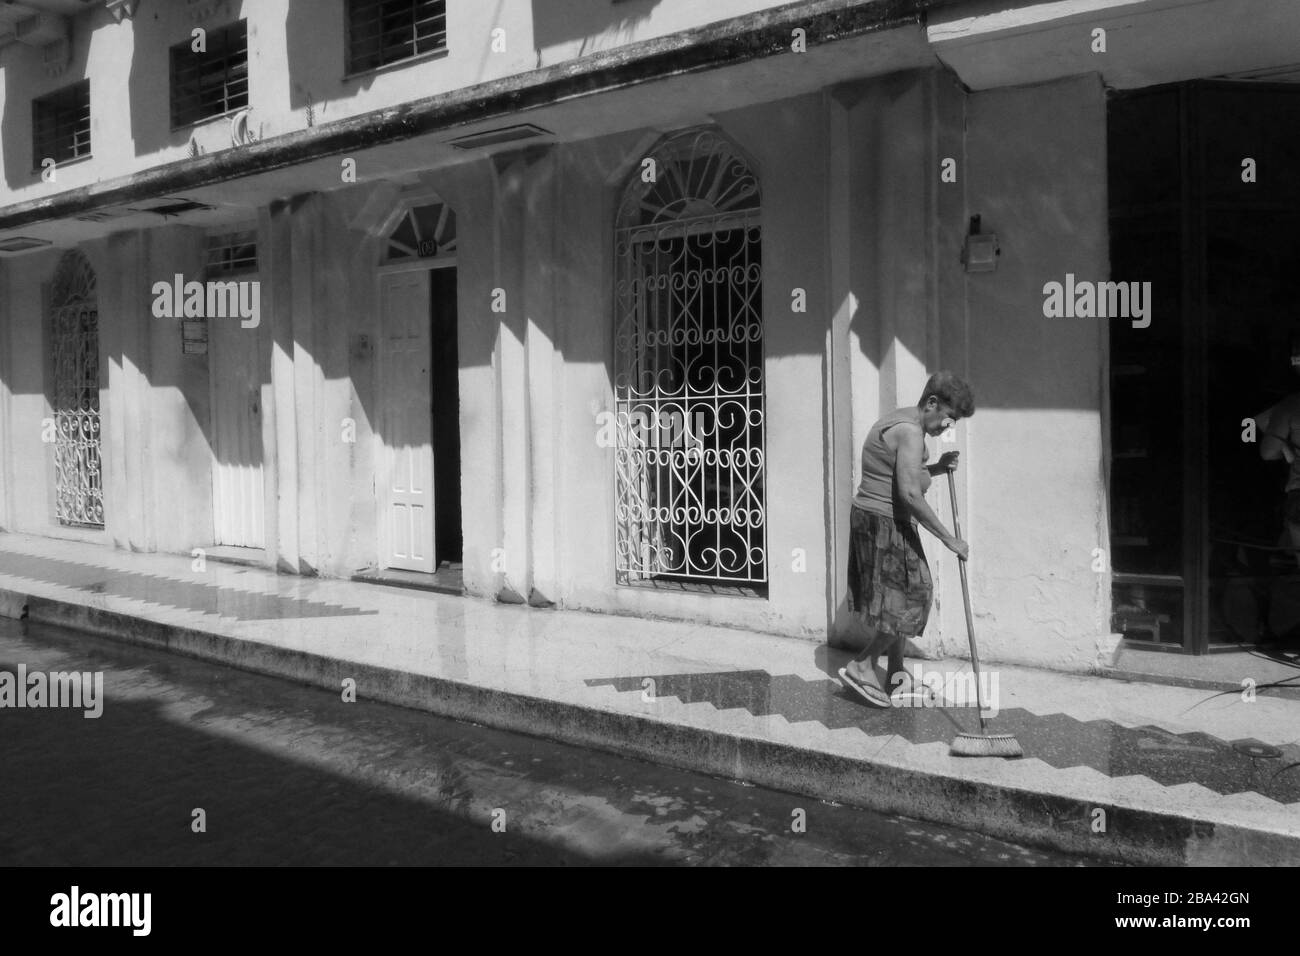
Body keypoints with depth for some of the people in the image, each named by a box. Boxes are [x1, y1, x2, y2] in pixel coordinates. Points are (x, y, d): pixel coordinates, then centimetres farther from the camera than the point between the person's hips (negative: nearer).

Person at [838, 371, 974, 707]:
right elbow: (910, 494, -26)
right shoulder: (910, 431, -19)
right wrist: (949, 539, -22)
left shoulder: (901, 422, 14)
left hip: (871, 518, 10)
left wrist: (936, 468, 7)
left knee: (908, 594, 16)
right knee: (908, 598, -4)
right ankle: (861, 667, 4)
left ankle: (896, 673, 25)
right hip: (884, 523, -10)